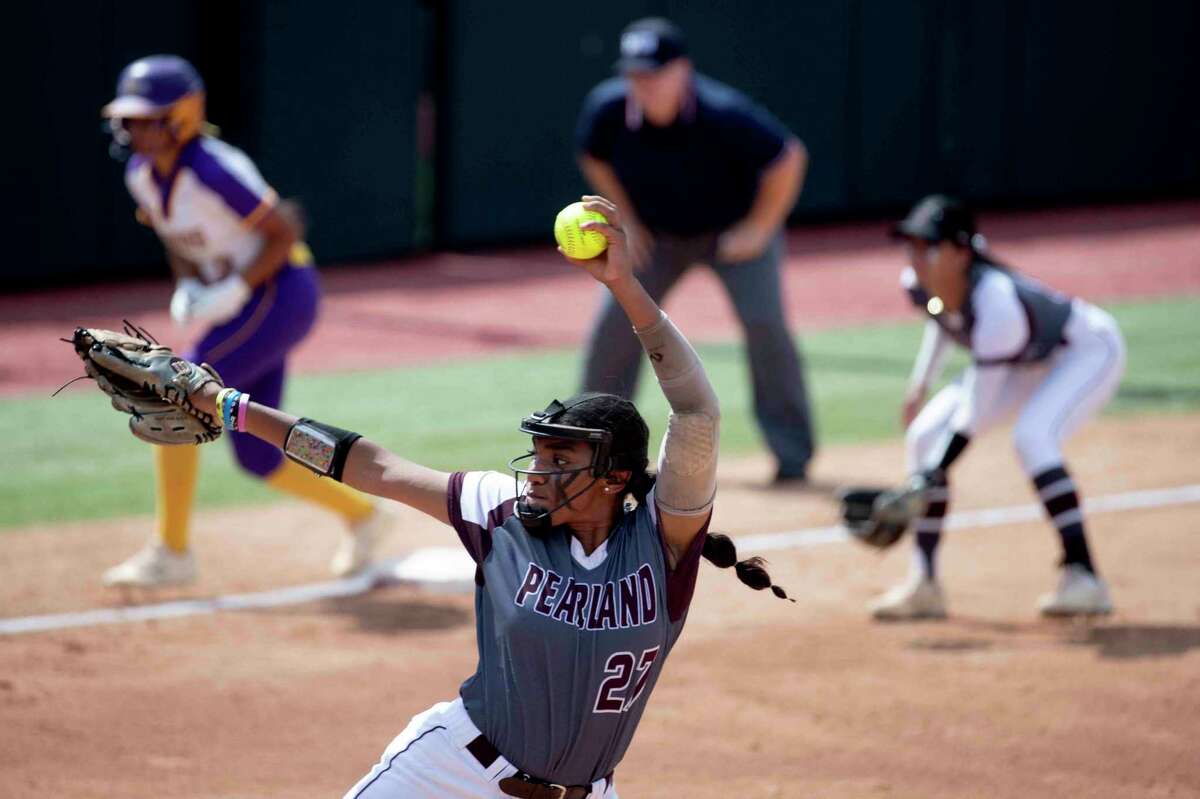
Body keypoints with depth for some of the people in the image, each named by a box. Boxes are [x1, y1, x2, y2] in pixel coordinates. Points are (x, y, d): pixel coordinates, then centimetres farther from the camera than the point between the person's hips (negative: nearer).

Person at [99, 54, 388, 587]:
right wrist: (186, 286, 1)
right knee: (256, 455, 9)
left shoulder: (212, 172, -24)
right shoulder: (141, 174, 1)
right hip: (238, 302, 9)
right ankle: (360, 515, 26)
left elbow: (285, 232, -19)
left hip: (281, 292, -9)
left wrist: (234, 290, -23)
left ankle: (170, 553, -5)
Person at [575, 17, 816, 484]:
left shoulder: (723, 116, -33)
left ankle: (792, 453, -4)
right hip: (656, 233, 3)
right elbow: (593, 158, 1)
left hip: (734, 231, -3)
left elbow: (789, 158, -22)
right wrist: (626, 221, -3)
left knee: (763, 321, -17)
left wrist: (758, 229, -18)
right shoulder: (607, 109, -22)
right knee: (616, 319, -9)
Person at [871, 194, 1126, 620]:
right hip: (1027, 362, 9)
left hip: (1089, 349, -9)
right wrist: (920, 386, 8)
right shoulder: (918, 284, -19)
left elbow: (977, 410, -36)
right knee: (924, 436, -1)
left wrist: (931, 476, -38)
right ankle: (924, 584, 6)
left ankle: (1084, 580, -31)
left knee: (1031, 437, -34)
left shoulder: (995, 301, -41)